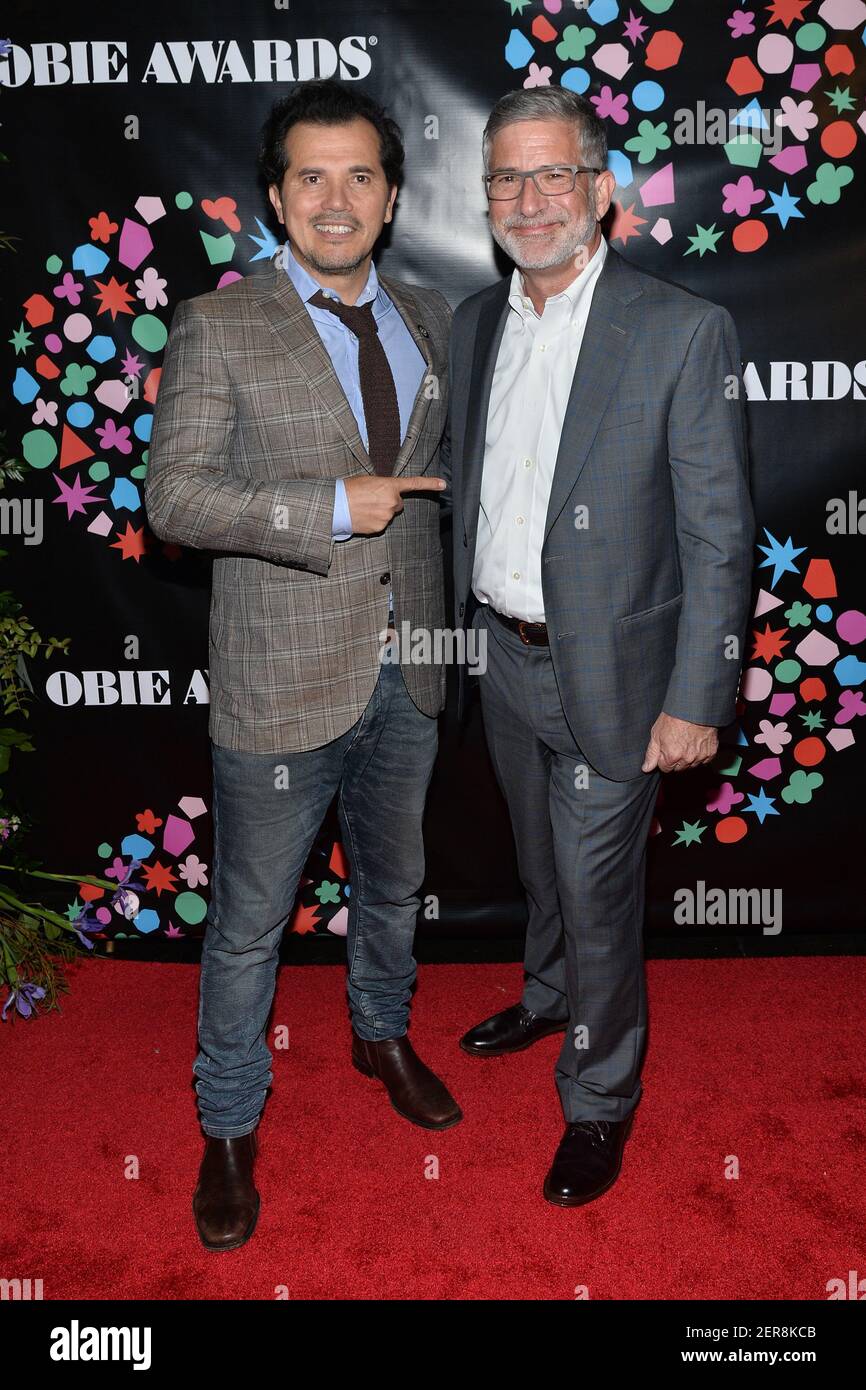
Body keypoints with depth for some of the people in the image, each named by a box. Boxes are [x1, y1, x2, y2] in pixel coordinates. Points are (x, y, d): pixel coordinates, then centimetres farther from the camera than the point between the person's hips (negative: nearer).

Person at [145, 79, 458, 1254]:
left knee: (394, 879, 24)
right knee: (250, 921, 8)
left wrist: (450, 626, 13)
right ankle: (229, 1125, 30)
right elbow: (175, 498, -13)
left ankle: (383, 1033, 51)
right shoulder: (216, 328, -9)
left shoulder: (428, 319, 8)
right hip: (282, 681, -5)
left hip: (407, 672, 5)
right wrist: (331, 507, -22)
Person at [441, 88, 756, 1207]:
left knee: (597, 891, 6)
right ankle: (549, 997, 52)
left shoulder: (684, 333, -15)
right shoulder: (475, 322, 4)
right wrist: (462, 618, 10)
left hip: (606, 673, -5)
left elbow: (718, 535, -15)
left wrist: (697, 700, -16)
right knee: (540, 859, 25)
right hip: (501, 655, 6)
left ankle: (600, 1100, 29)